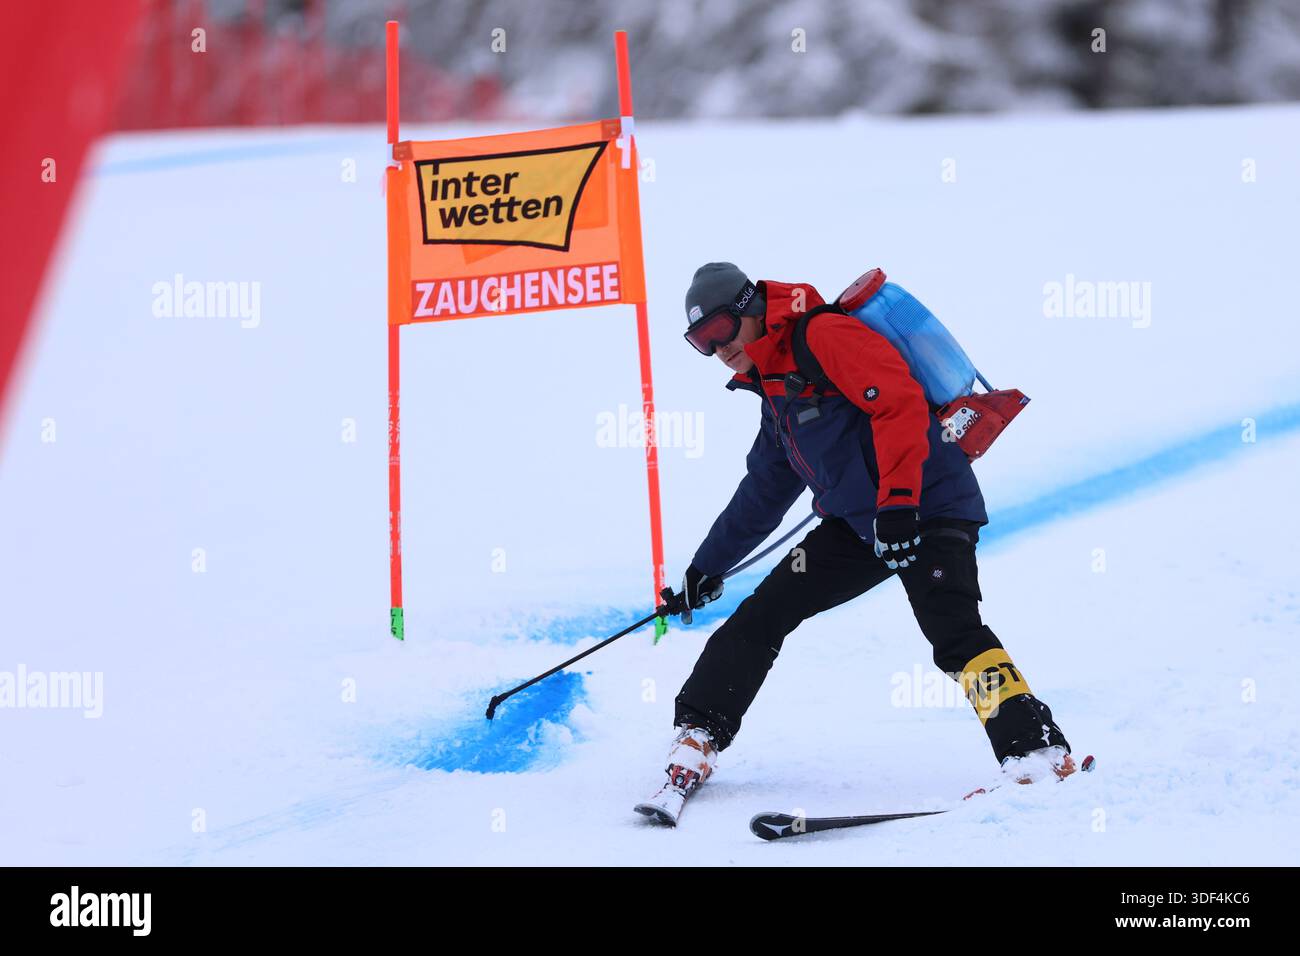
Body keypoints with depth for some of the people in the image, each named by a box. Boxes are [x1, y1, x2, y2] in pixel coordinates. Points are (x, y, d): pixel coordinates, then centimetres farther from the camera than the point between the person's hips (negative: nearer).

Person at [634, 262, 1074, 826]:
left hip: (926, 506, -9)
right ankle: (697, 740, 9)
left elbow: (900, 403, -21)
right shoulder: (774, 391, 20)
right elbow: (764, 490, 31)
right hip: (859, 523, 9)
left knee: (952, 629, -27)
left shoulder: (823, 335, -9)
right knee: (762, 614, 3)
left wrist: (898, 500, -29)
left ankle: (1036, 752, -31)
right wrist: (708, 566, 35)